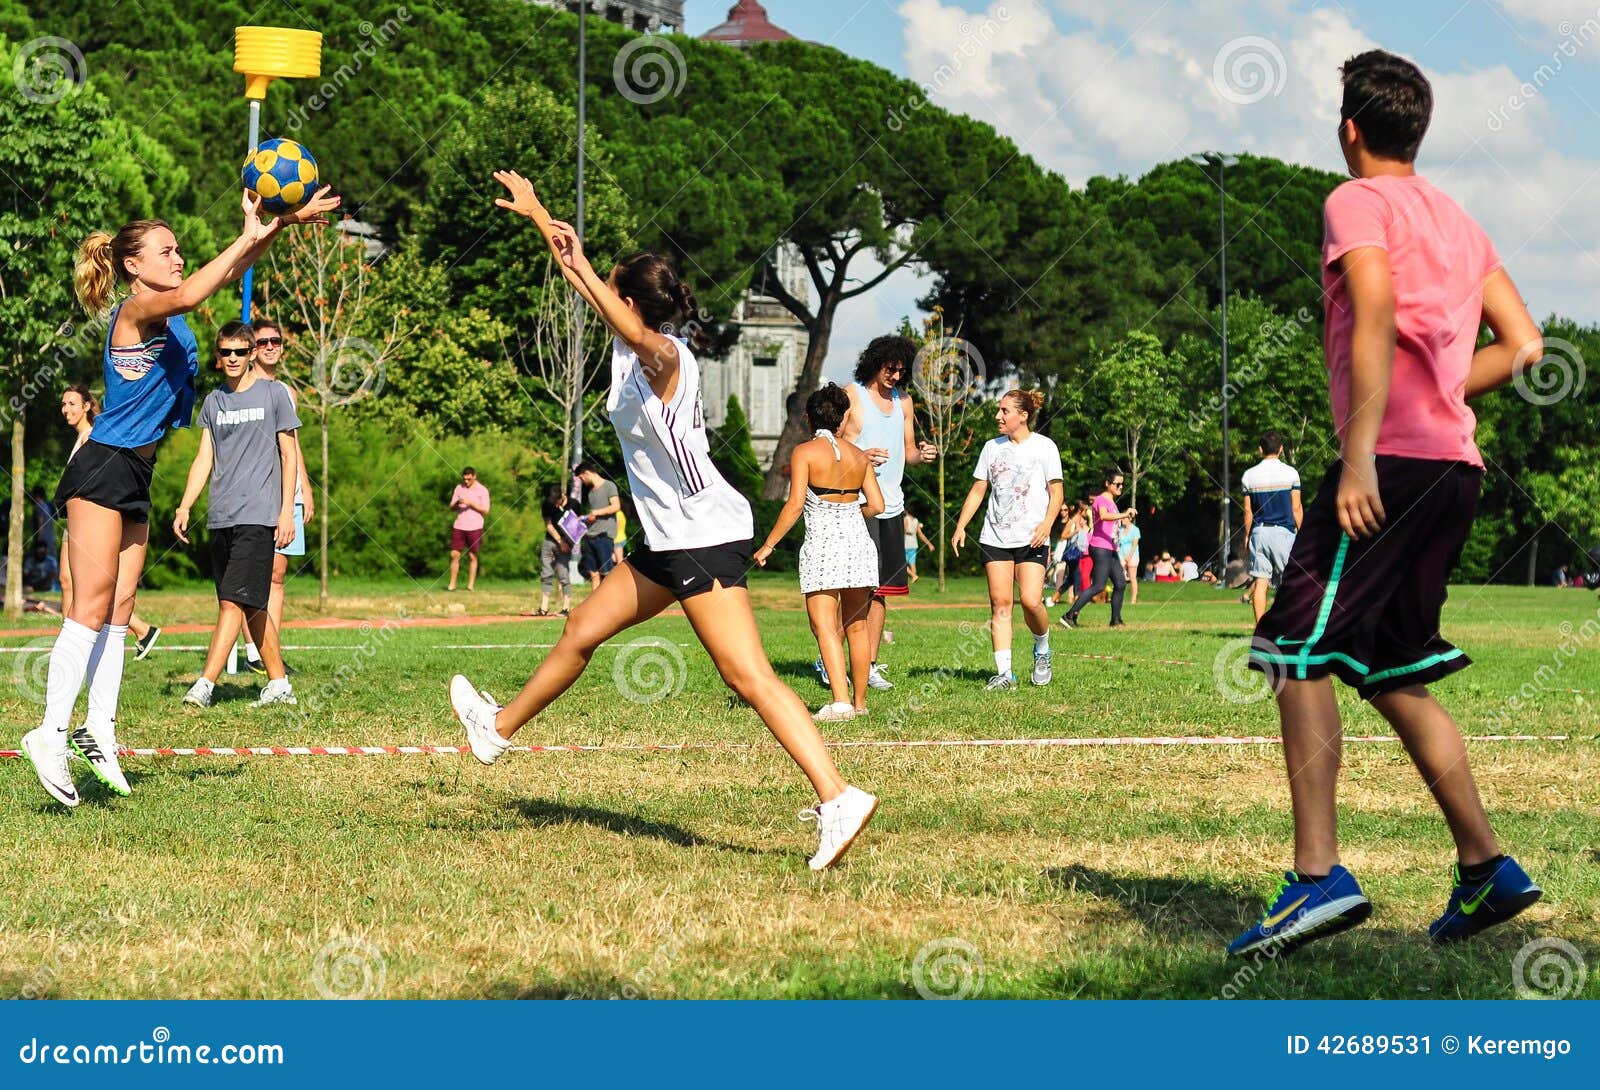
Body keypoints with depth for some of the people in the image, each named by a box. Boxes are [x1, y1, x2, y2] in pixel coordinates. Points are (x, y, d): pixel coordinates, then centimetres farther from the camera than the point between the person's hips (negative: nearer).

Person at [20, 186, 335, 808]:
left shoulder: (166, 312, 12)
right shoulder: (137, 310, -14)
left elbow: (228, 273, 13)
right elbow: (188, 296, -36)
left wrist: (275, 226, -3)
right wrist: (250, 237, -33)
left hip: (134, 475, 9)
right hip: (102, 469, -9)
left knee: (120, 607, 8)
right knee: (91, 608, -13)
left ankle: (99, 730, 10)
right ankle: (51, 734, -14)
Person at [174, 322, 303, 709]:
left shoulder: (274, 393, 1)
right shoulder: (213, 401, 14)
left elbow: (289, 456, 1)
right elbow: (204, 458, 14)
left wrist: (287, 512, -6)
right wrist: (184, 507, 3)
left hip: (257, 516, -6)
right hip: (220, 518, 6)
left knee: (233, 602, -14)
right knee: (251, 605, 8)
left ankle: (205, 685, -20)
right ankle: (279, 684, 15)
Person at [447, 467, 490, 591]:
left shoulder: (482, 490, 0)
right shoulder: (459, 488, 10)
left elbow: (485, 510, -5)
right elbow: (451, 507, 11)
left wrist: (471, 504, -16)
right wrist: (456, 504, -12)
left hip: (474, 528, -3)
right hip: (459, 526, 3)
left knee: (472, 557, 1)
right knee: (454, 554, -3)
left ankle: (471, 585, 5)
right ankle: (452, 584, 2)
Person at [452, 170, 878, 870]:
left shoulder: (666, 358, -14)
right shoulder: (632, 350, 12)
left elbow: (640, 336, -40)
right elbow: (586, 286, 26)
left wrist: (583, 271, -42)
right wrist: (537, 215, 31)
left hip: (705, 536, -10)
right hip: (672, 539, 10)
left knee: (748, 676, -17)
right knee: (581, 632, 22)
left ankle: (839, 798, -24)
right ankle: (500, 728, 42)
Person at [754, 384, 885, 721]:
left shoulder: (805, 452, -3)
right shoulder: (859, 456, 10)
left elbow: (795, 504, -11)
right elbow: (877, 505, 7)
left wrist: (768, 544, -6)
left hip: (822, 543, -5)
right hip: (859, 540, 5)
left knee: (825, 627, -8)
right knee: (857, 626, 14)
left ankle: (841, 701, -22)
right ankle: (860, 702, 20)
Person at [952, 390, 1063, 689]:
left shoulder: (1044, 447, 1)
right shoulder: (992, 448, 12)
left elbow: (1056, 492, -2)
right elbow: (978, 490, 14)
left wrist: (1046, 524, -18)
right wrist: (960, 526, 4)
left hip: (1031, 539, -4)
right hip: (995, 538, 4)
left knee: (1031, 601, -15)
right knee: (1000, 603, -4)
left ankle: (1042, 650, 14)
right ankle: (1004, 672, -5)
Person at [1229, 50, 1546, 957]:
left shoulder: (1359, 203, -2)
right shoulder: (1459, 221, 20)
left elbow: (1377, 320, -18)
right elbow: (1522, 346, 18)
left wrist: (1361, 453, -23)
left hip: (1391, 462, -8)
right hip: (1457, 465, 8)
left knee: (1298, 655, -8)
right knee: (1394, 671, 16)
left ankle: (1319, 876, -17)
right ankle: (1485, 866, 12)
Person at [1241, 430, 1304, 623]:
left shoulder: (1250, 475, 3)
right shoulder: (1290, 473, -3)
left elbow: (1248, 511, 5)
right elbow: (1296, 508, -2)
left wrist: (1247, 536, 12)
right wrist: (1300, 532, 7)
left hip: (1259, 532, 2)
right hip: (1284, 530, -2)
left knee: (1260, 580, 1)